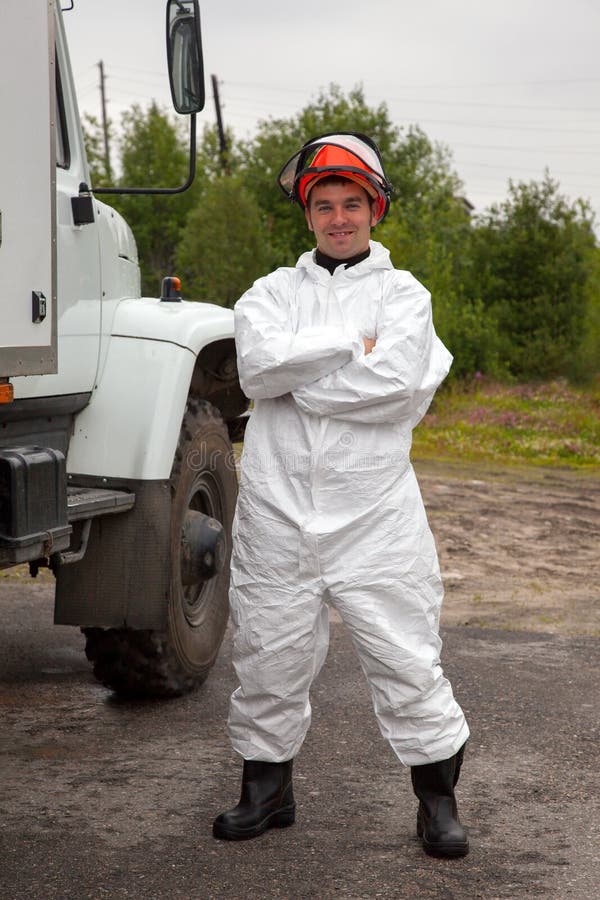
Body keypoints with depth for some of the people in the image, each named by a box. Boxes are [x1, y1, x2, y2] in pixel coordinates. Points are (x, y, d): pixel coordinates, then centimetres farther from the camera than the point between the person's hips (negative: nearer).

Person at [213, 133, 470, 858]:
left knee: (405, 656, 0)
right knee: (269, 654, 8)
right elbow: (258, 364, -10)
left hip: (373, 507, -2)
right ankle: (267, 789, 26)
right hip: (277, 501, 2)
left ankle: (438, 798, 15)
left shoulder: (403, 294, 6)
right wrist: (352, 344, -11)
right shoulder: (273, 292, 12)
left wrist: (296, 377, -9)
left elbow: (395, 384, -14)